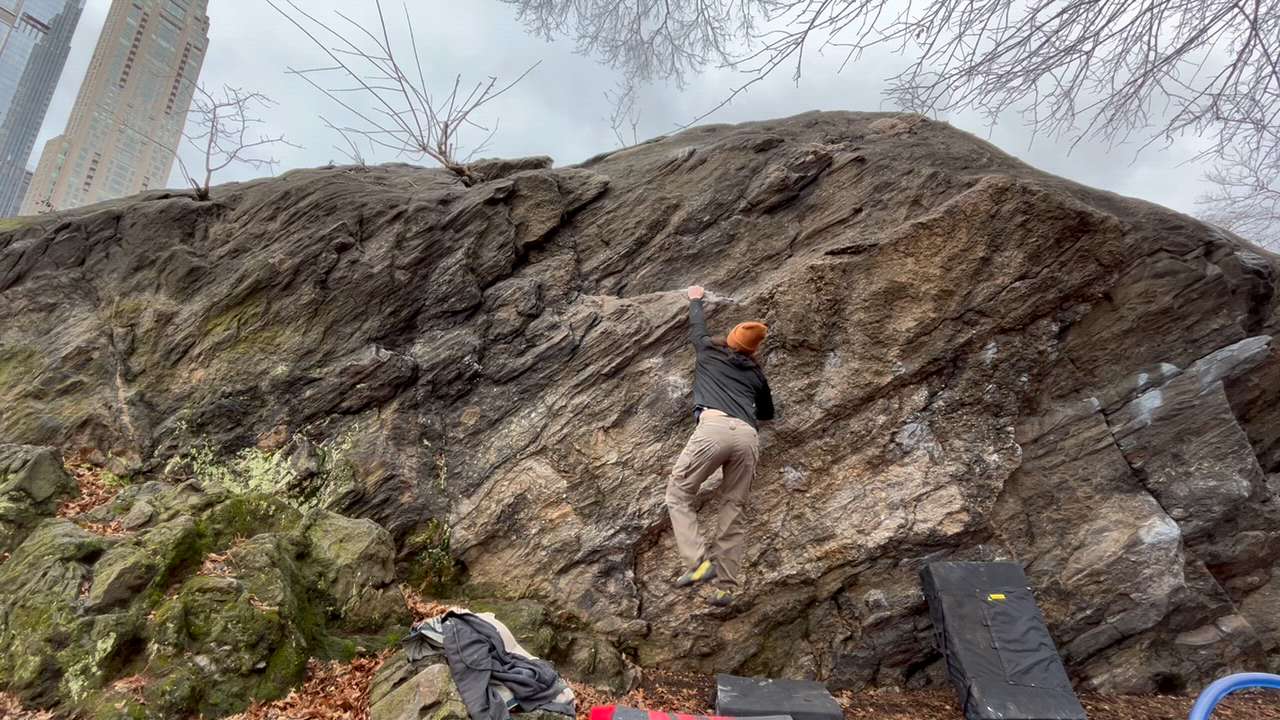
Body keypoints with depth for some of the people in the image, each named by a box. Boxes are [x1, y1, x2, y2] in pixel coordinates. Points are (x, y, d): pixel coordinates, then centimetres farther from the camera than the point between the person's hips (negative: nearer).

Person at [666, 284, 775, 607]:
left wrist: (695, 299, 64)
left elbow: (697, 325, 45)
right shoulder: (756, 374, 29)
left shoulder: (708, 351, 24)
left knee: (678, 494, 6)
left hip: (714, 428, -3)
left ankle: (700, 561, -9)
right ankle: (726, 585, 7)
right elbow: (767, 414, 43)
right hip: (747, 437, 4)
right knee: (733, 511, 9)